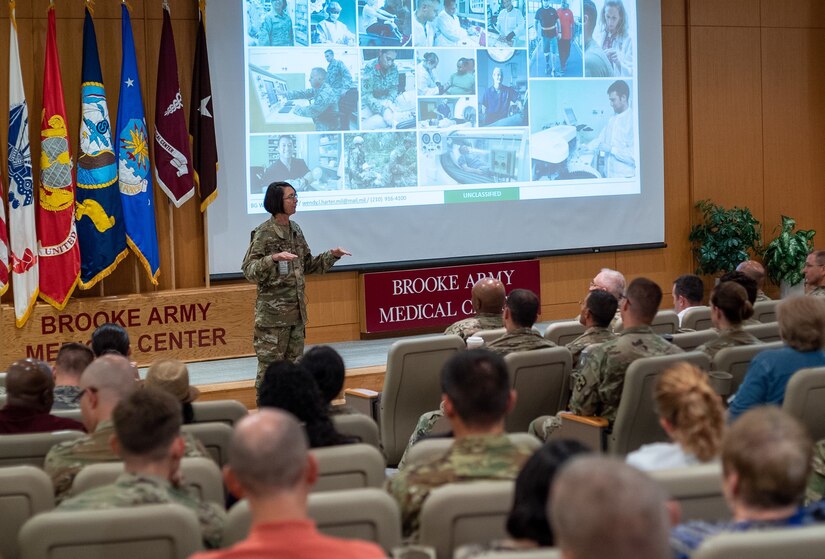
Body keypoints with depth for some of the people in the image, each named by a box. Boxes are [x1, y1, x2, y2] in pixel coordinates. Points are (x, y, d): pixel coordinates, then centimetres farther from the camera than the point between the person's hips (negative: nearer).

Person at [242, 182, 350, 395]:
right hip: (272, 312, -7)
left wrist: (332, 255, 7)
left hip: (297, 310, 7)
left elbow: (308, 265, 19)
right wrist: (274, 258, -28)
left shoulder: (295, 230, 11)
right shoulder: (264, 233, -10)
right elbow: (248, 270, -15)